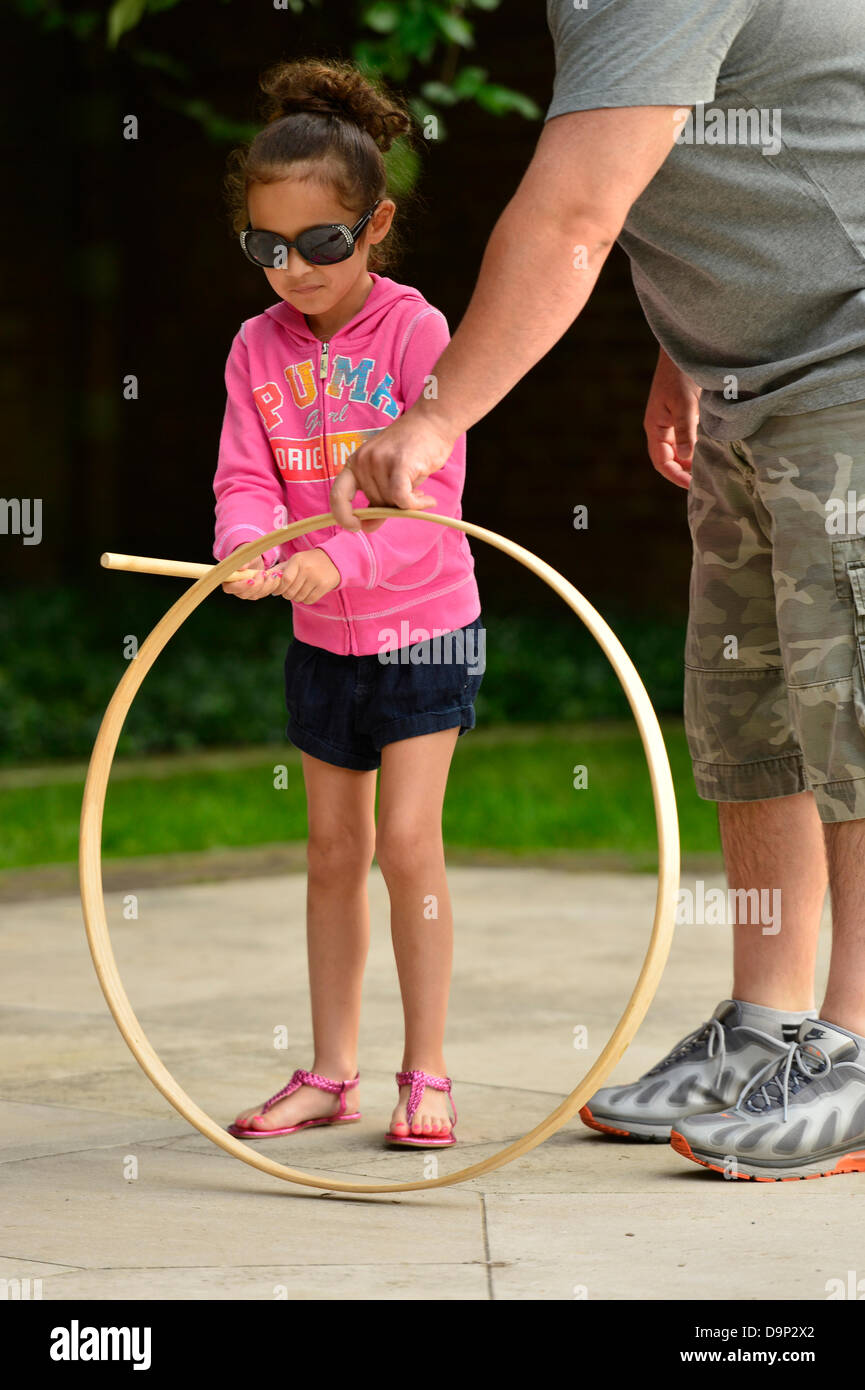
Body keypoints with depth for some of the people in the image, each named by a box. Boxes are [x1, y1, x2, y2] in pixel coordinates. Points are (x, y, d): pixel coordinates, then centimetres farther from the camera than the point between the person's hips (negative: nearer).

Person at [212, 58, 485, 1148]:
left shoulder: (414, 332, -15)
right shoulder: (259, 349, -2)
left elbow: (431, 493, -20)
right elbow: (245, 480, -7)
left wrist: (340, 559, -34)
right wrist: (251, 548, -29)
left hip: (424, 624, -5)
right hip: (320, 638, 5)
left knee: (406, 839, -10)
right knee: (333, 850, 11)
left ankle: (426, 1072, 0)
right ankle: (331, 1073, 19)